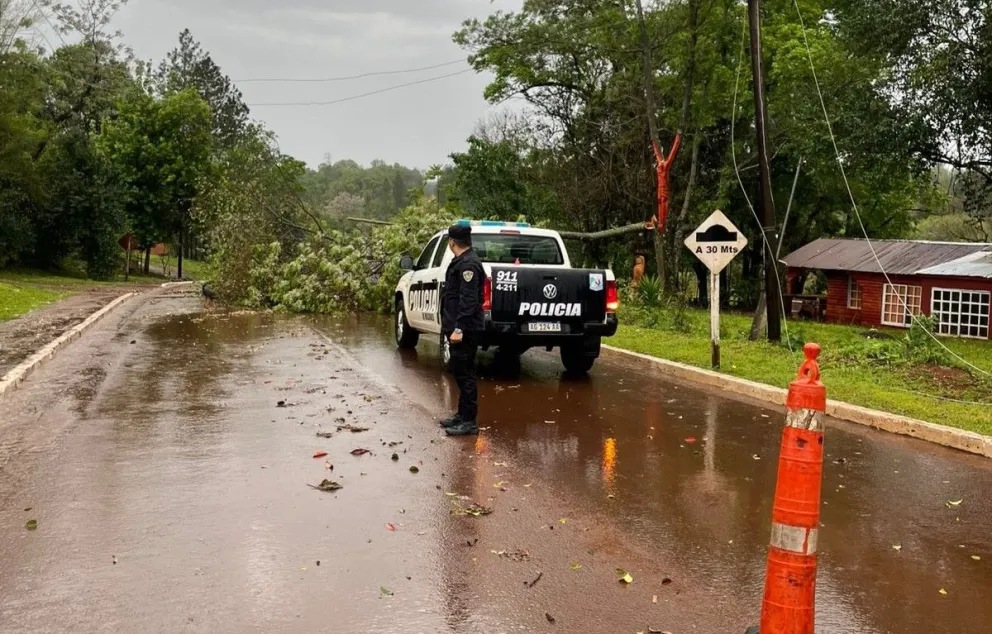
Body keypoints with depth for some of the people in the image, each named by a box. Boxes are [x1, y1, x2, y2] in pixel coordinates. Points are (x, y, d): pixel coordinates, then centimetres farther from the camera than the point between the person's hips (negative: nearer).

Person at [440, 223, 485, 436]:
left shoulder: (468, 264, -16)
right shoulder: (462, 262, 16)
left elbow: (469, 300, -23)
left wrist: (459, 328, -26)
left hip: (466, 330, -10)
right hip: (460, 328, 10)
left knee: (464, 374, -6)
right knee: (461, 372, 16)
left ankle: (469, 422, -2)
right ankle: (463, 415, 25)